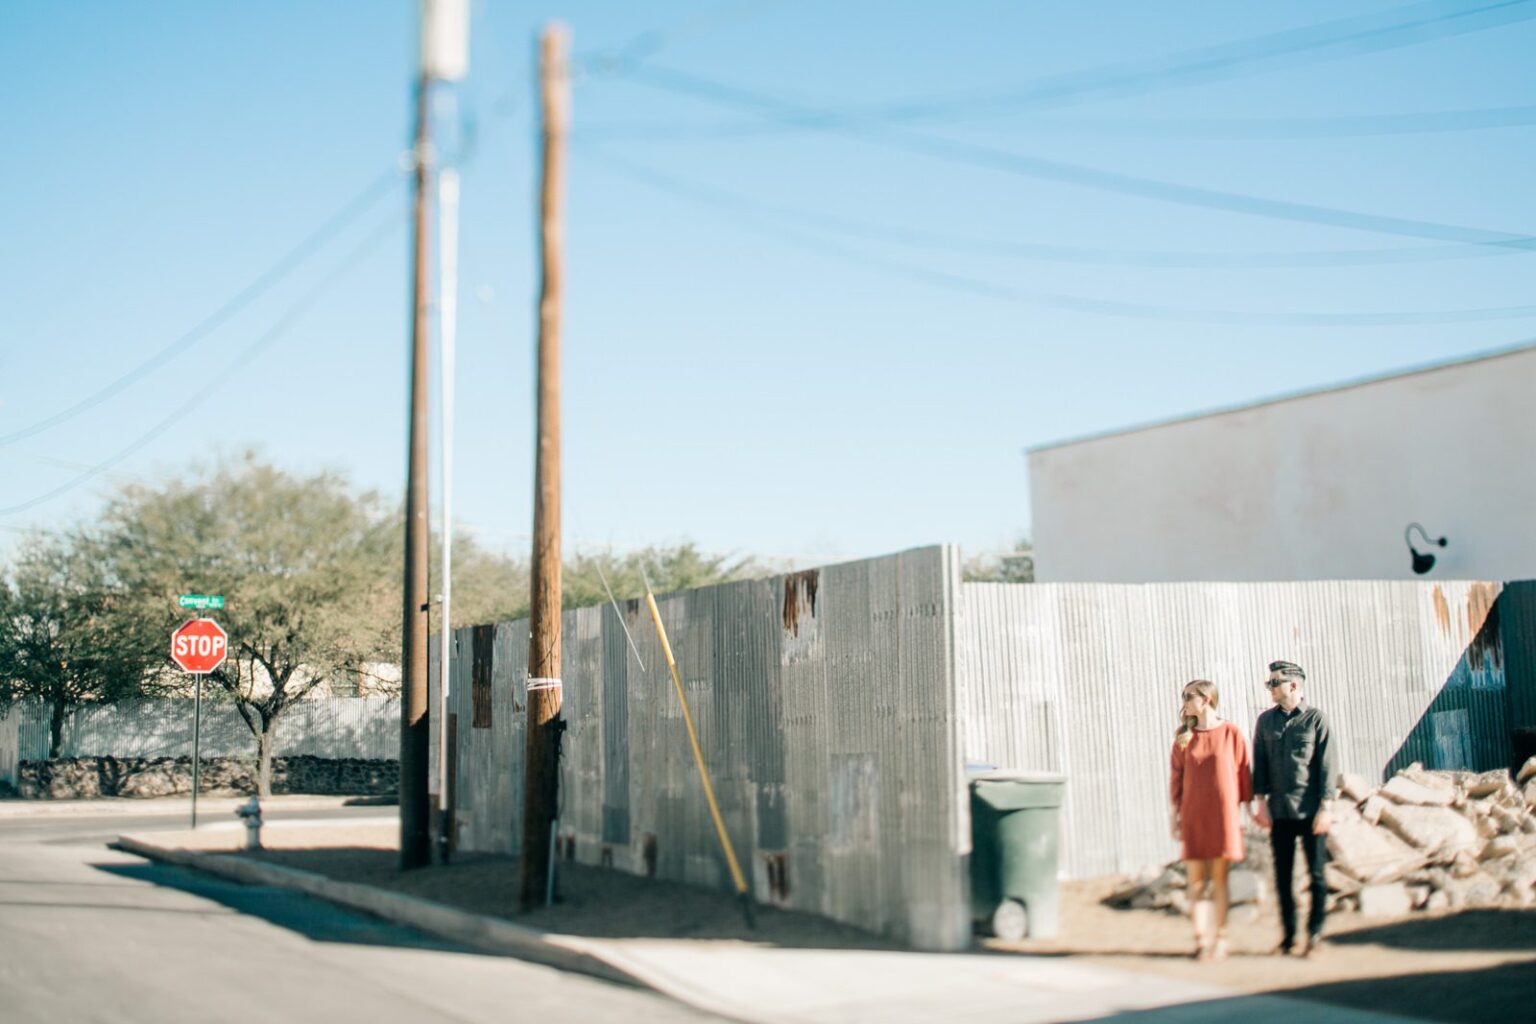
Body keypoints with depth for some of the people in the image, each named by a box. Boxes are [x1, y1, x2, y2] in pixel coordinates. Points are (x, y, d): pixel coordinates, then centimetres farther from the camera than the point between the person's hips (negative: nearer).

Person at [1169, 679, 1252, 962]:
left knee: (1219, 879, 3)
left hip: (1224, 814, -2)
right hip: (1193, 816, 2)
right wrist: (1175, 818, 6)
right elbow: (1177, 780, 8)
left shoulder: (1231, 733, -1)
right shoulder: (1184, 737, 6)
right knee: (1196, 881, -1)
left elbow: (1243, 774, 2)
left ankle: (1220, 940, 11)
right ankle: (1201, 941, 2)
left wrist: (1244, 812, 1)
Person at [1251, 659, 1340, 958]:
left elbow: (1328, 765, -5)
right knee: (1282, 875, 5)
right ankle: (1288, 936, 13)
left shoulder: (1316, 719, -3)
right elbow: (1259, 763, 10)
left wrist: (1324, 808, -9)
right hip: (1279, 811, 3)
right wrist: (1260, 802, 2)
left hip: (1311, 811, -3)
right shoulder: (1265, 720, 8)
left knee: (1316, 874, 2)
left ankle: (1315, 935, 11)